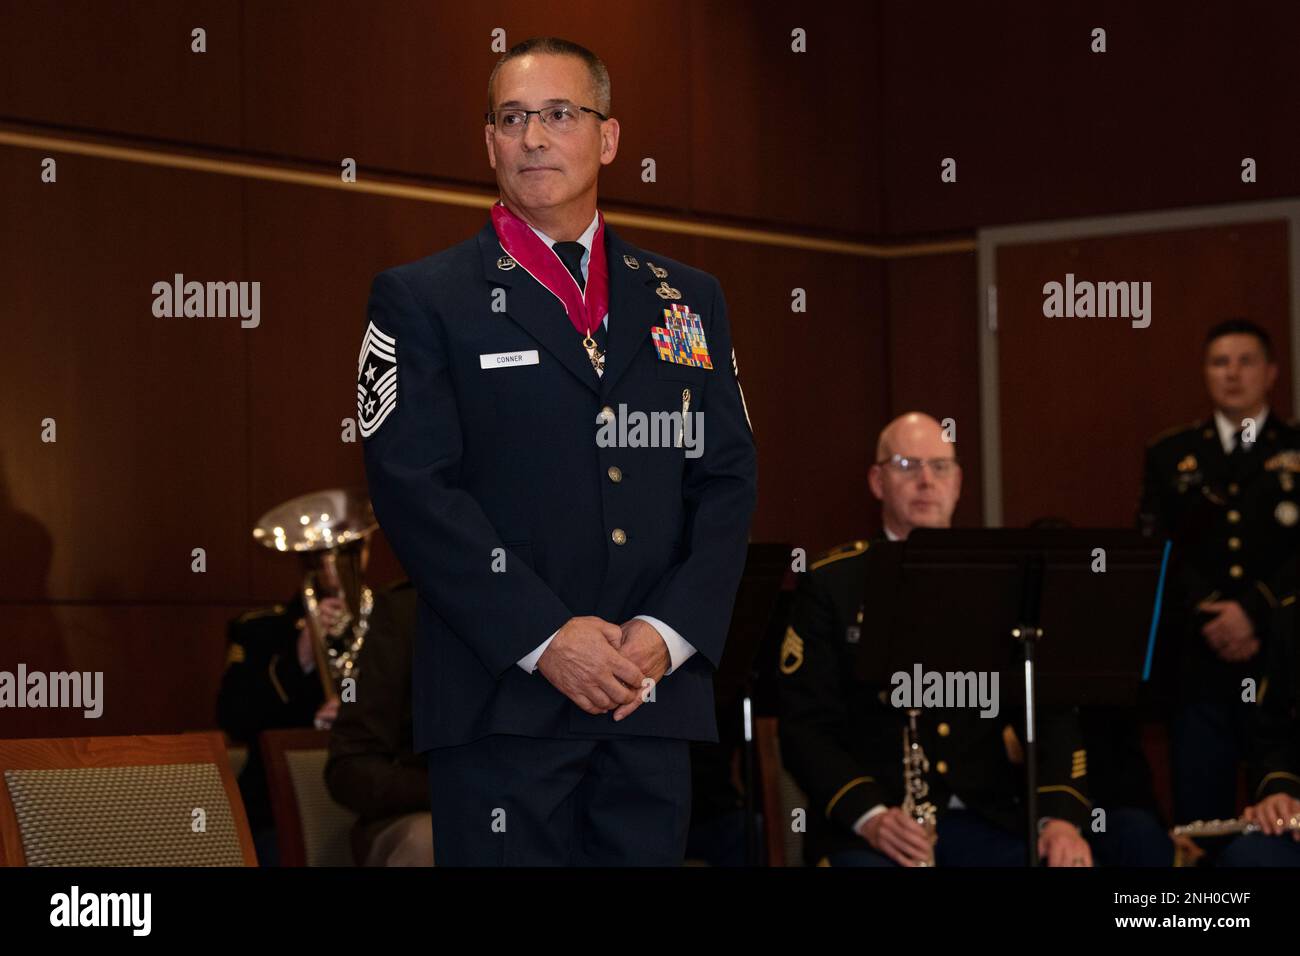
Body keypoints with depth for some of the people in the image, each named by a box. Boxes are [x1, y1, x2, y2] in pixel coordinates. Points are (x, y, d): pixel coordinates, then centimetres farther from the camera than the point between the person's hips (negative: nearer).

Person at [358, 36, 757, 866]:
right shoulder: (422, 300, 4)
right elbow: (413, 487, -6)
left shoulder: (688, 300, 15)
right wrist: (545, 638, -15)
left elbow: (728, 480, 10)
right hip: (503, 699, -3)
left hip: (656, 697, 3)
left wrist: (670, 633, -7)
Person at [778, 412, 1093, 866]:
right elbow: (805, 725, 0)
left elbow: (1052, 710, 8)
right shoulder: (832, 582, 4)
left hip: (988, 817, 3)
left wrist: (1061, 815, -10)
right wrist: (869, 813, -17)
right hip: (866, 826, -3)